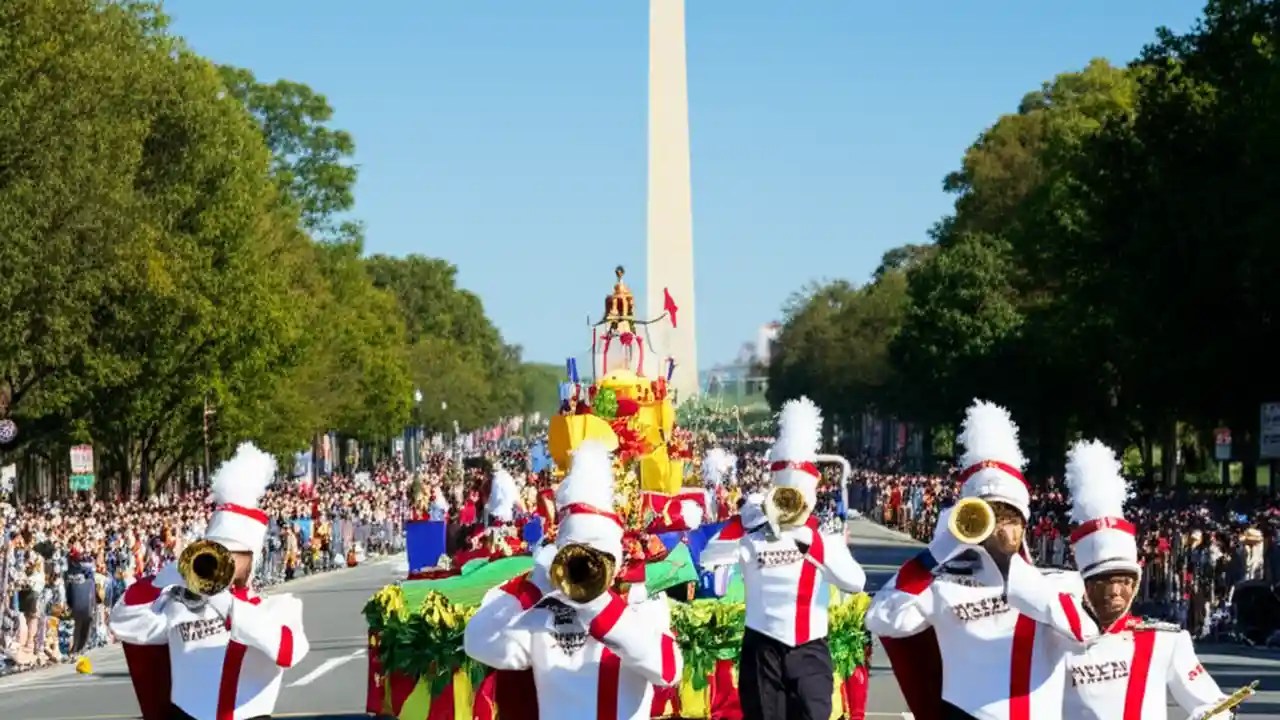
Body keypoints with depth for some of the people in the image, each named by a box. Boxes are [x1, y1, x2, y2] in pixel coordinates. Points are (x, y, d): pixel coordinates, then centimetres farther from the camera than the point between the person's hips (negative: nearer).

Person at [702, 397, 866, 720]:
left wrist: (810, 539, -15)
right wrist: (764, 529, -23)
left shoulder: (824, 531, 6)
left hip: (811, 651, 1)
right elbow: (708, 558, -18)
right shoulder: (752, 526, -1)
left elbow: (856, 582, -9)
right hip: (763, 649, -1)